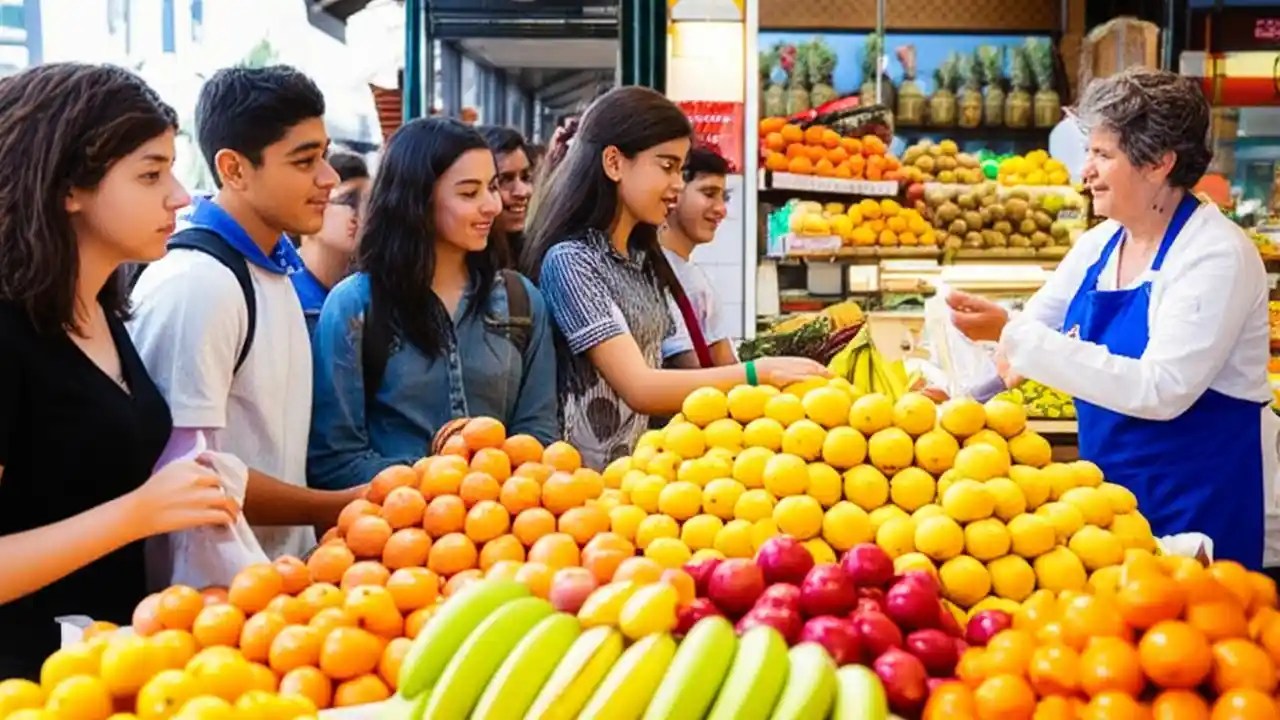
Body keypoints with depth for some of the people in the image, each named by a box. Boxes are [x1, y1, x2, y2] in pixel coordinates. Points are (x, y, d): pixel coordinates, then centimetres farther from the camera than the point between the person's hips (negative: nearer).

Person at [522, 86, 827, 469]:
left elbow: (654, 376, 9)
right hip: (585, 476, -6)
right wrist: (762, 373, -22)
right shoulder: (569, 260, -13)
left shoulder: (645, 258, 11)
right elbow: (639, 388, -20)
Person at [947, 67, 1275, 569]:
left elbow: (1161, 391, -28)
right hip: (1111, 490, 7)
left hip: (1200, 503, -6)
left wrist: (1014, 335, -31)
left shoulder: (1217, 255, -18)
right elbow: (1026, 334, 13)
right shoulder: (1097, 246, 3)